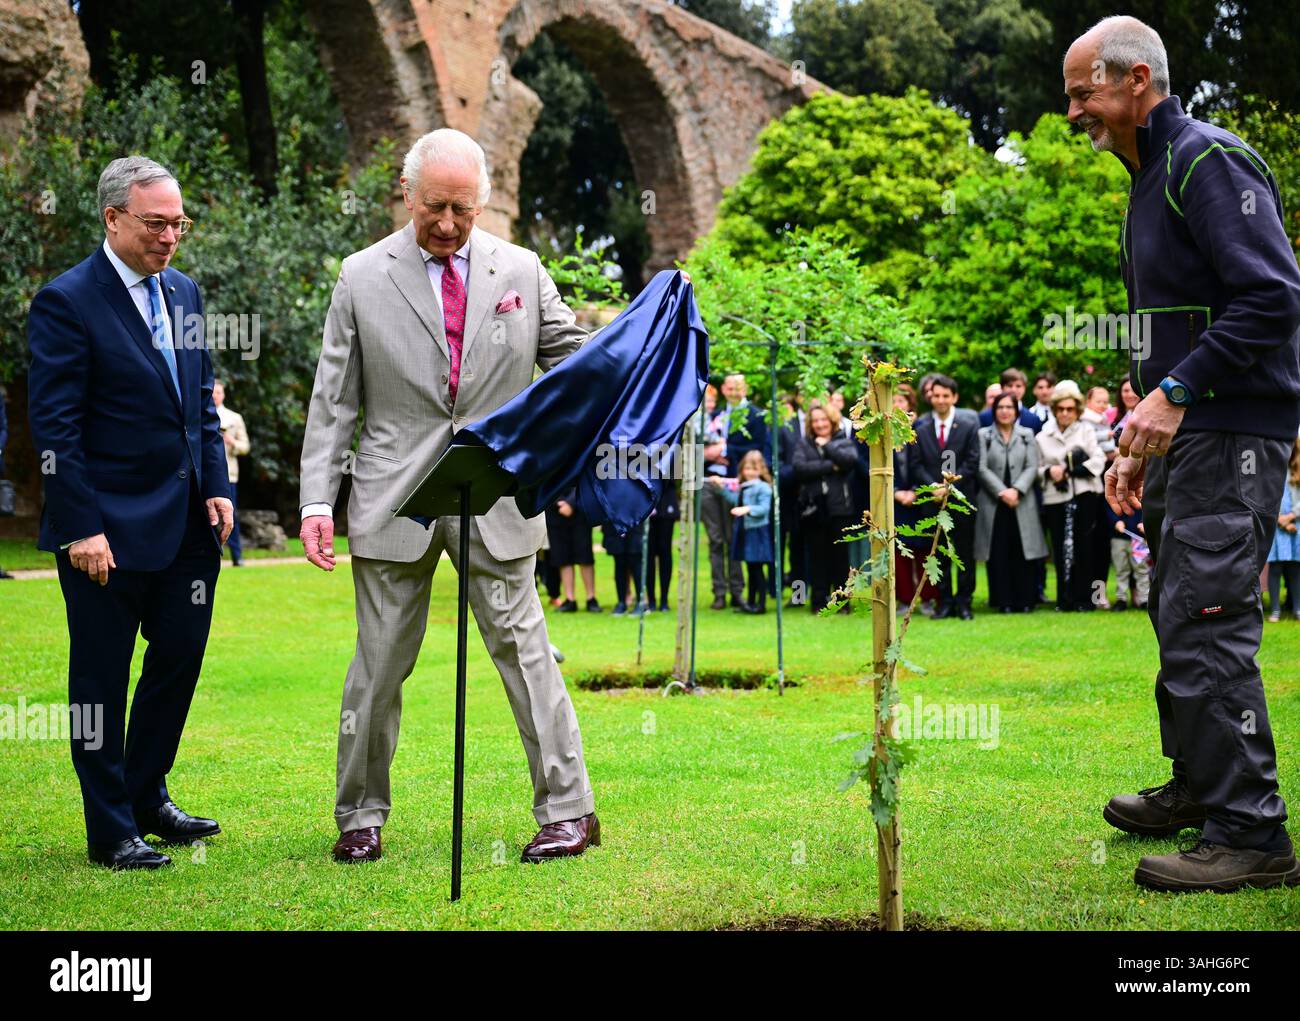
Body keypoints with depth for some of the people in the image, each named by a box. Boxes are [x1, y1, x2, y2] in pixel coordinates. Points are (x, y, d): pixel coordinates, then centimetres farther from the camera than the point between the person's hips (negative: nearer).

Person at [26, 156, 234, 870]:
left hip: (187, 522, 7)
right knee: (102, 680, 4)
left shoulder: (183, 293, 11)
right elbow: (54, 427, -14)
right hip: (109, 528, -7)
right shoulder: (66, 302, -11)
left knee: (180, 658, 13)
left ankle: (146, 798, 30)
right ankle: (111, 830, 14)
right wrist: (80, 529, -18)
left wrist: (216, 486, 6)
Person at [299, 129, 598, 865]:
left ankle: (569, 810, 9)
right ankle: (362, 816, 19)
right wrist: (318, 500, -6)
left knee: (523, 648, 1)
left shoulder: (521, 271, 8)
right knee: (381, 661, 6)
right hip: (395, 497, 0)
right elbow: (333, 401, 3)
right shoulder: (363, 278, 4)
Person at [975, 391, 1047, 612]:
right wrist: (1002, 492, -12)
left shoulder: (1027, 435, 11)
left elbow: (1032, 467, 3)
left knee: (1022, 552, -1)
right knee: (998, 554, -2)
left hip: (1021, 502, 1)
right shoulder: (984, 435, 5)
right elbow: (982, 468, -2)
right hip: (993, 503, -1)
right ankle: (1003, 601, 2)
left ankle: (1025, 600, 4)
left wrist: (1016, 490, -11)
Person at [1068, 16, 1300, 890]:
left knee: (1207, 623, -12)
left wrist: (1176, 392, -25)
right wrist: (1141, 446, 22)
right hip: (1182, 434, 10)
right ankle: (1200, 785, 30)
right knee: (1179, 614, 17)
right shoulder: (1151, 181, 19)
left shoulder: (1210, 162, -12)